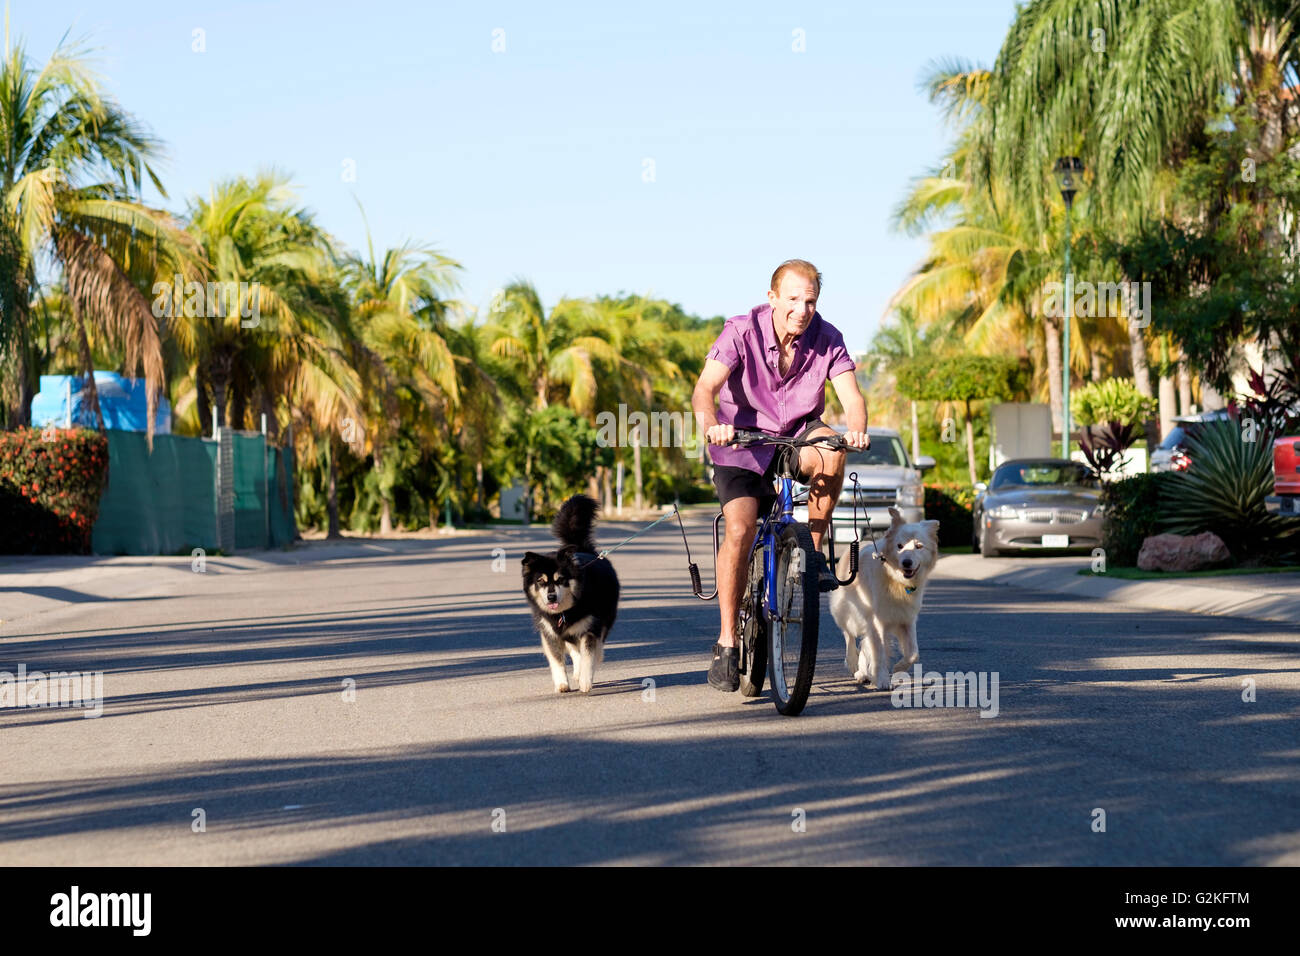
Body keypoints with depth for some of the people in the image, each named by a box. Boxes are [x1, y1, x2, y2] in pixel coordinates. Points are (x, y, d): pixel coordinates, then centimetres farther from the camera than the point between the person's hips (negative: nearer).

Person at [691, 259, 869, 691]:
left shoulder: (826, 338, -11)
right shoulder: (742, 332, -18)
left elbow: (851, 395, -20)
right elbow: (705, 388, -29)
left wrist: (856, 429, -43)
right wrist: (711, 426, -51)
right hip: (742, 443, -2)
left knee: (830, 451, -33)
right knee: (740, 528, -22)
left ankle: (813, 549, -13)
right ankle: (727, 643, -10)